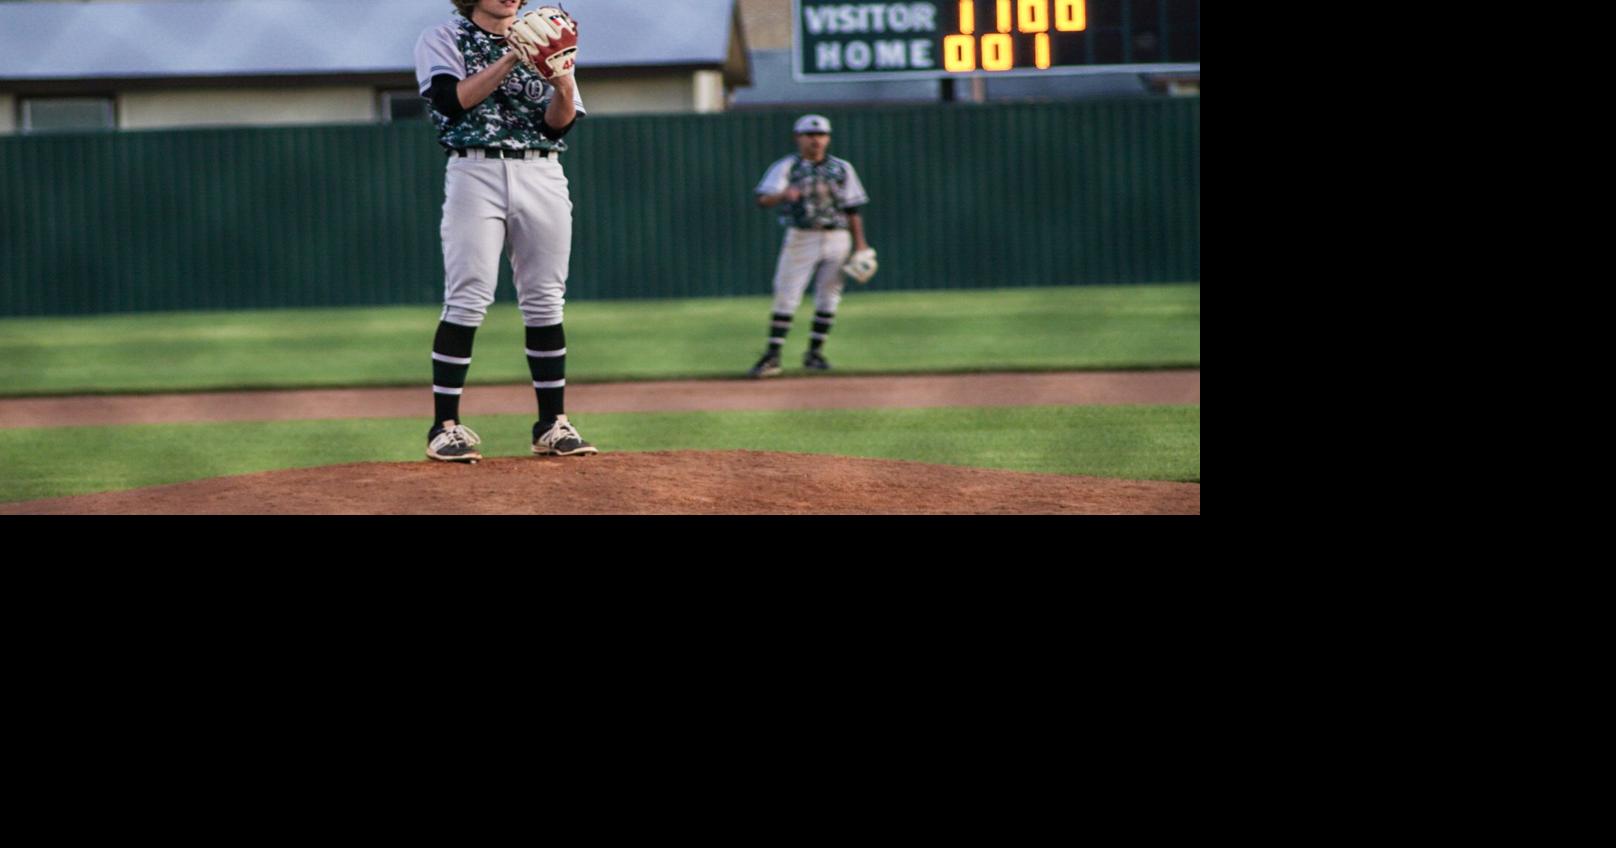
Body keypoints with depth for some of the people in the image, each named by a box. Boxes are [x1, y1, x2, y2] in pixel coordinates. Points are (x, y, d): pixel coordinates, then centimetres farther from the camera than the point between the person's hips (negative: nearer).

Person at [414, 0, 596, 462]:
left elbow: (558, 126, 7)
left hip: (542, 177, 4)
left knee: (545, 303, 4)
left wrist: (563, 88, -14)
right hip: (474, 174, -4)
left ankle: (553, 424, 9)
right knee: (466, 301, -10)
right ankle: (446, 426, -6)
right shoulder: (443, 39, 5)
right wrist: (510, 59, -17)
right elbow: (453, 101, -13)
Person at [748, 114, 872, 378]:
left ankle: (815, 353, 16)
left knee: (828, 298, 4)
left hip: (836, 239, 3)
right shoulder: (786, 167, 0)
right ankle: (772, 356, -7)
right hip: (801, 238, -3)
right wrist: (783, 194, -36)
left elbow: (852, 209, 10)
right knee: (786, 296, -7)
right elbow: (764, 199, -14)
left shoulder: (842, 168, 9)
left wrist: (860, 243, 3)